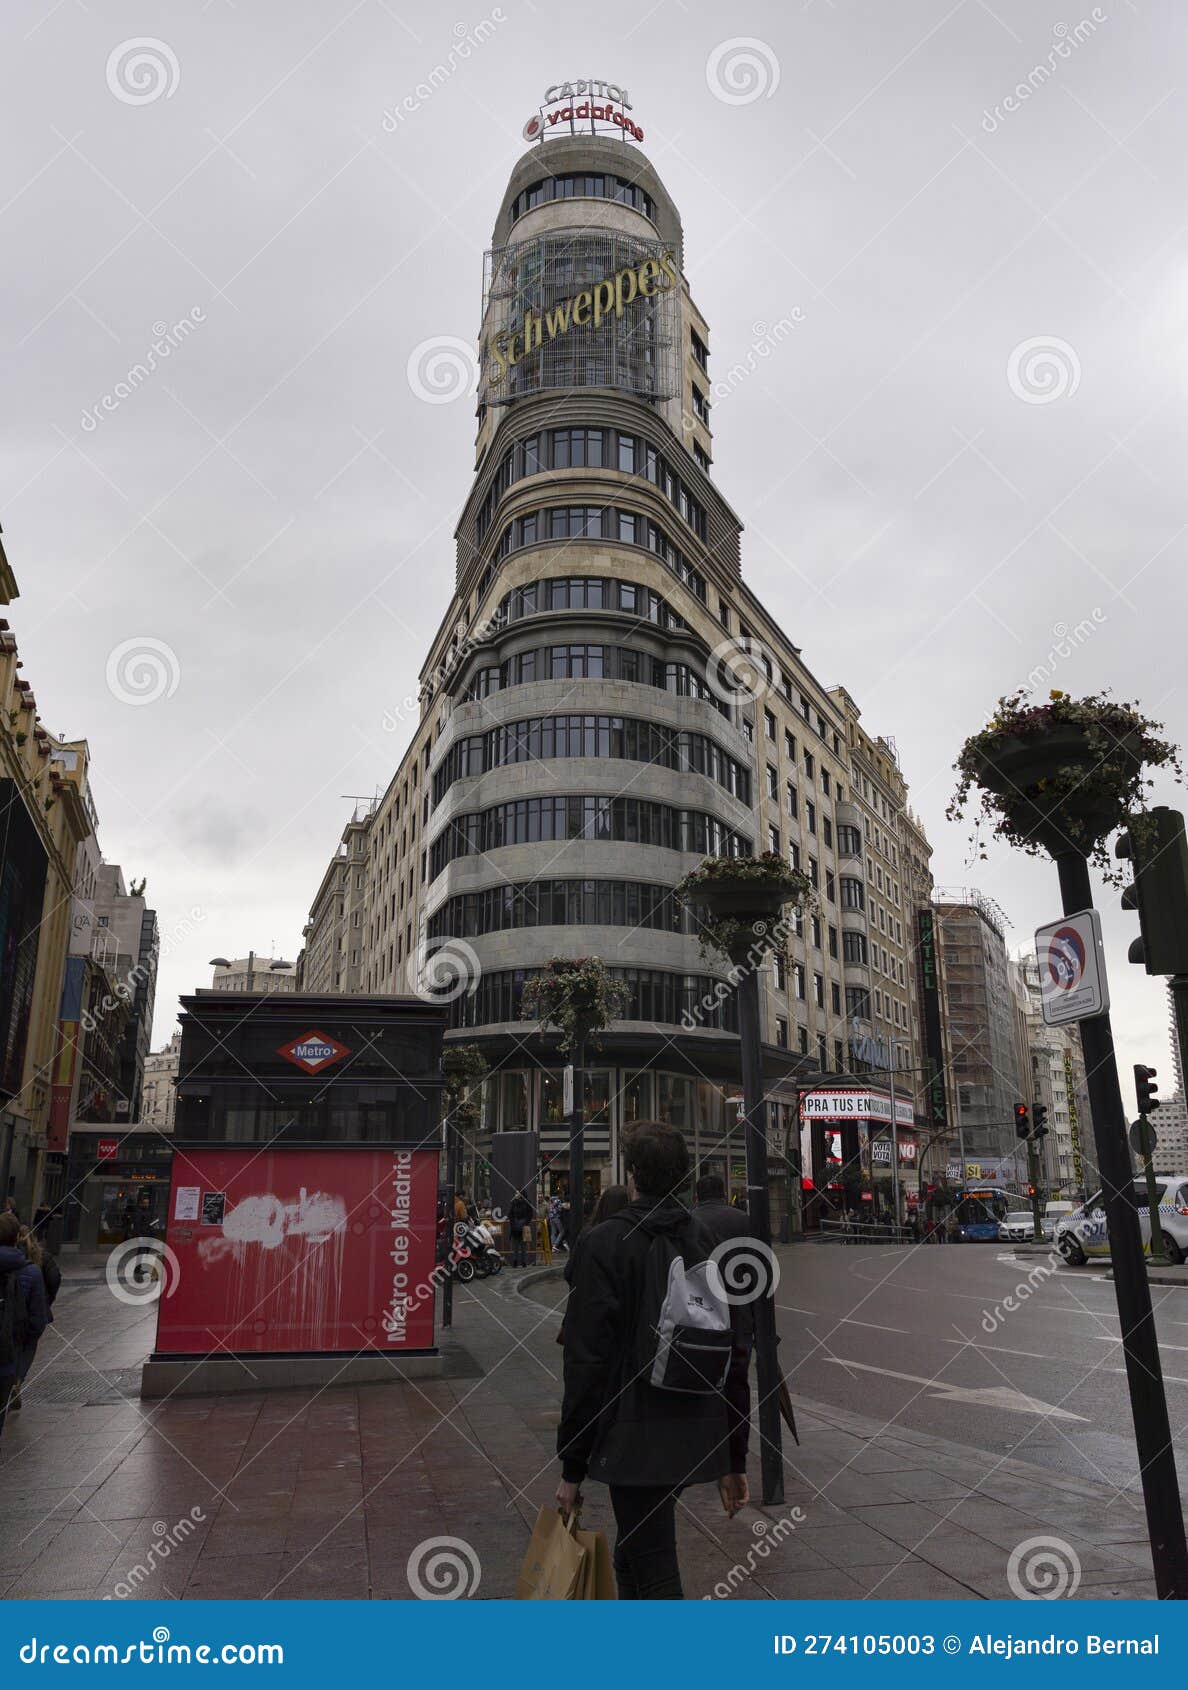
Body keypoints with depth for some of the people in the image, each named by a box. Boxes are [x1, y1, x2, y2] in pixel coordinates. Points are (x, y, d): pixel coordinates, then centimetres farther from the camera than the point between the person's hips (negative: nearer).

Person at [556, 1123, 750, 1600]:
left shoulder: (606, 1243, -13)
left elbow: (587, 1361, -14)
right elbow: (735, 1358, 7)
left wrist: (572, 1467, -6)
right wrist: (733, 1459, 15)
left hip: (634, 1443, -6)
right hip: (698, 1440, 7)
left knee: (656, 1581, 1)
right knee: (633, 1557, 26)